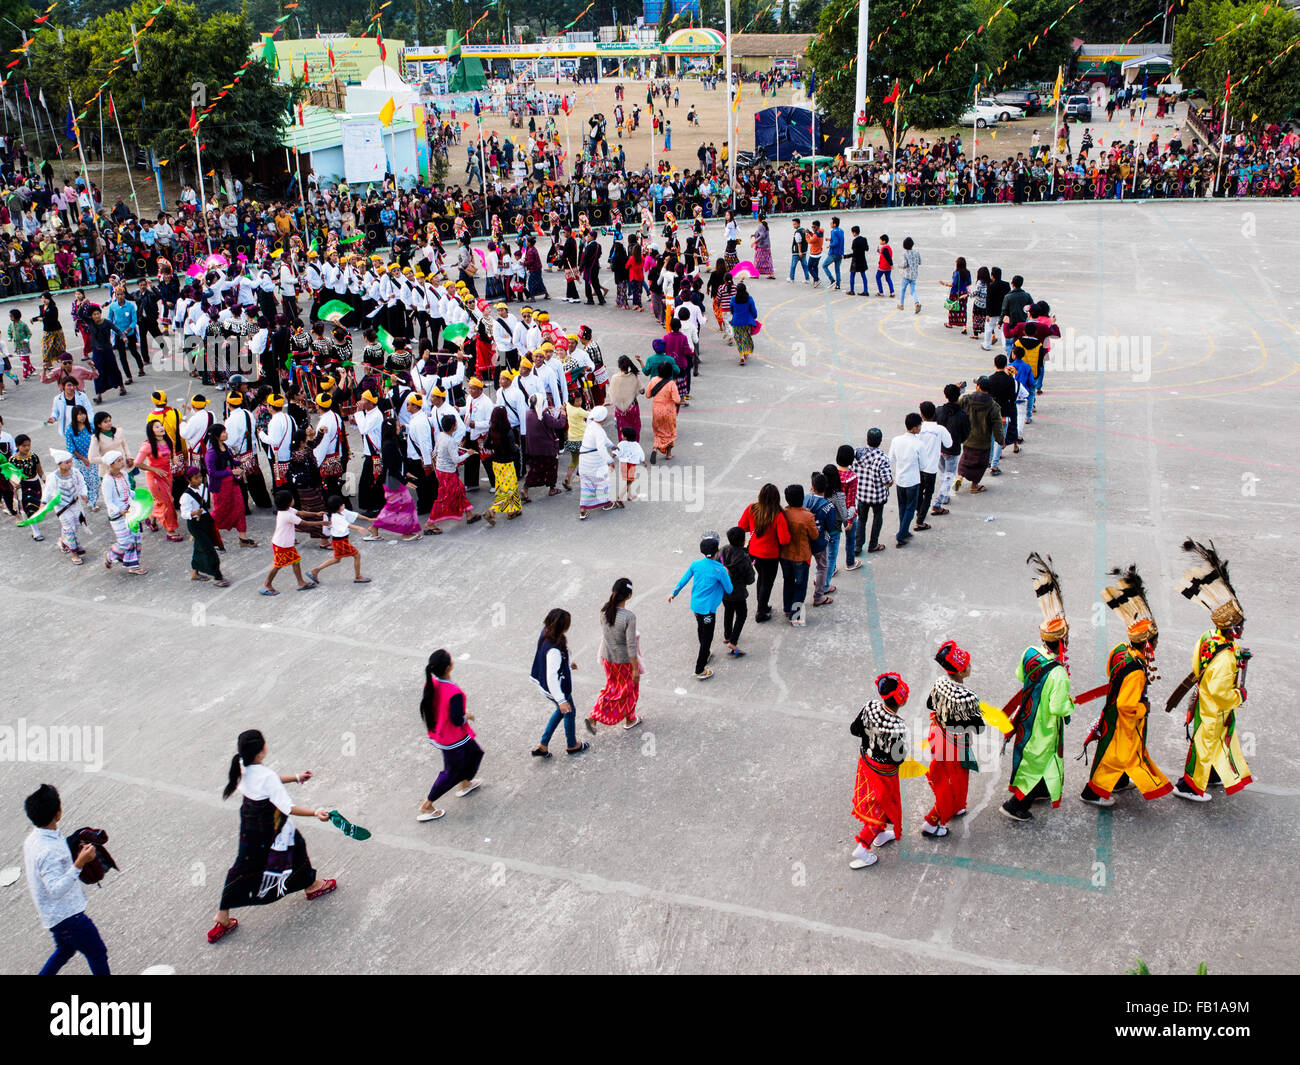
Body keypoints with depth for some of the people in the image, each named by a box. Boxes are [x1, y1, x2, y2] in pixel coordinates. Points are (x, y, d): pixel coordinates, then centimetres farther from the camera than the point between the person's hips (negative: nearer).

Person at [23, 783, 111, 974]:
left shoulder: (32, 839, 0)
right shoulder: (48, 850, -31)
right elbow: (56, 890, -34)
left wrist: (77, 854, 11)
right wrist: (79, 864, -42)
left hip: (56, 914, 9)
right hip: (67, 915, -9)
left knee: (65, 949, 30)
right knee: (97, 952, 8)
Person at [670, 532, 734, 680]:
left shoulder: (696, 564, -5)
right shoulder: (719, 569, -21)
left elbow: (683, 580, 6)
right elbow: (729, 590, -9)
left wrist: (674, 594, 22)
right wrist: (727, 575, 6)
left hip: (695, 605, 6)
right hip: (708, 609, -6)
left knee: (701, 631, 29)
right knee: (707, 638, 5)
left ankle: (705, 654, 51)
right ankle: (700, 671, 10)